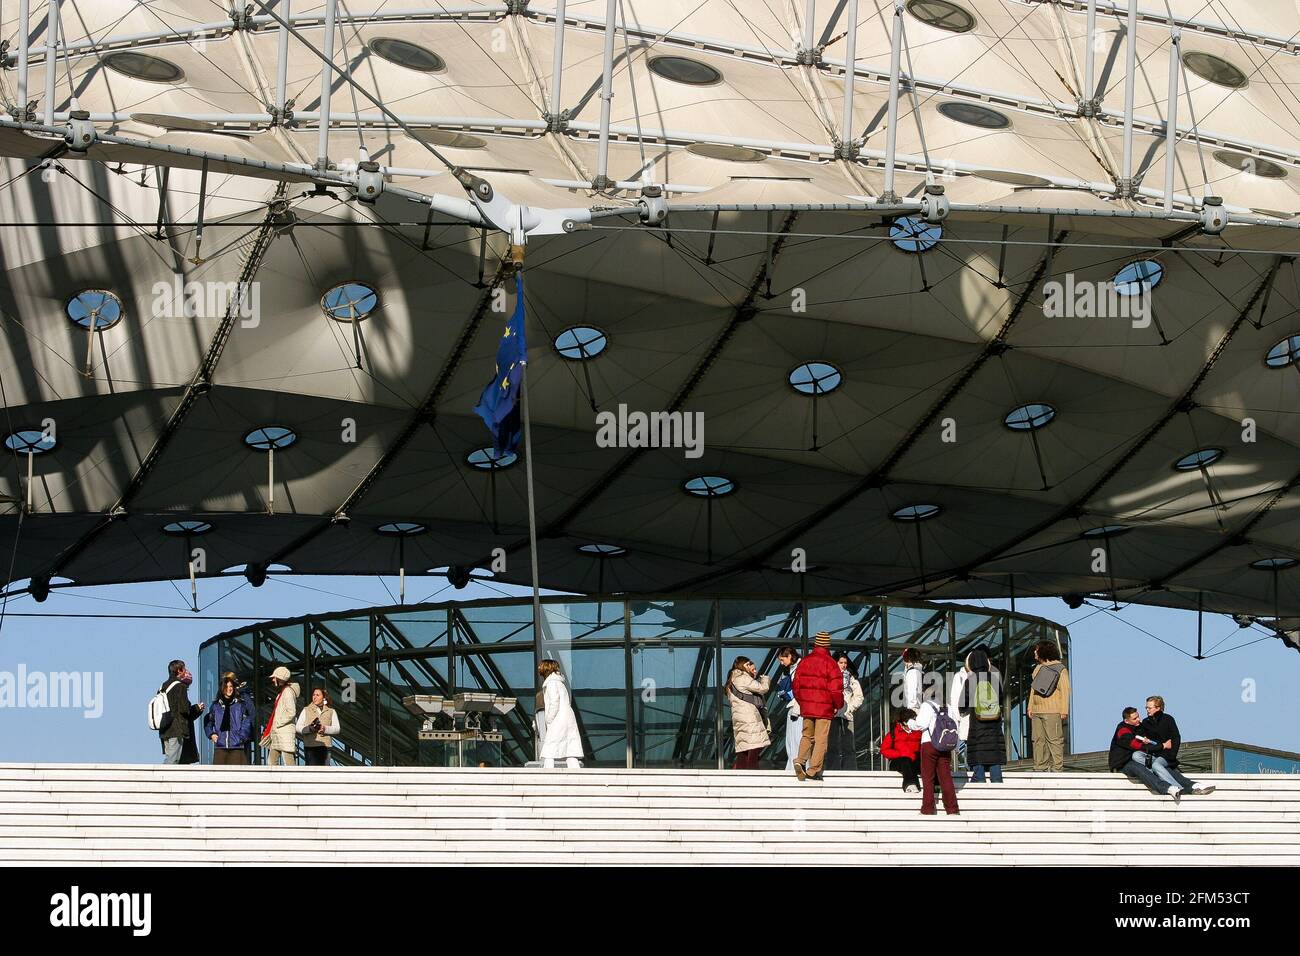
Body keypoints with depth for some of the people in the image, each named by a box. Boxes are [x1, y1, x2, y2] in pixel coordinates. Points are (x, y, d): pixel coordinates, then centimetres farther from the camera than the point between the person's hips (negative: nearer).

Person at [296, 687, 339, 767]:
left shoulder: (331, 712, 16)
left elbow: (336, 728, 6)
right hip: (310, 745, -1)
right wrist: (309, 728, -13)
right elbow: (298, 727, 7)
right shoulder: (306, 710, 16)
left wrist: (325, 729, -15)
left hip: (325, 745, 1)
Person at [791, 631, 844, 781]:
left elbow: (796, 685, 10)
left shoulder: (804, 662, 5)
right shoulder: (830, 663, -10)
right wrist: (839, 705, 4)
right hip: (825, 707, -4)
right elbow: (836, 688, -12)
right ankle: (813, 770, 0)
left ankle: (801, 760, -4)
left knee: (807, 735, 17)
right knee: (821, 739, 2)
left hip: (806, 707, 4)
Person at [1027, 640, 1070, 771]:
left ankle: (1057, 768, -7)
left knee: (1055, 740, -8)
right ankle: (1040, 768, 9)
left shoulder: (1060, 669, -2)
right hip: (1037, 712, 7)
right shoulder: (1038, 669, 20)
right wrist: (1030, 707, 16)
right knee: (1038, 740, 5)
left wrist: (1064, 710, -13)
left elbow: (1065, 691, -6)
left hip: (1052, 712, -7)